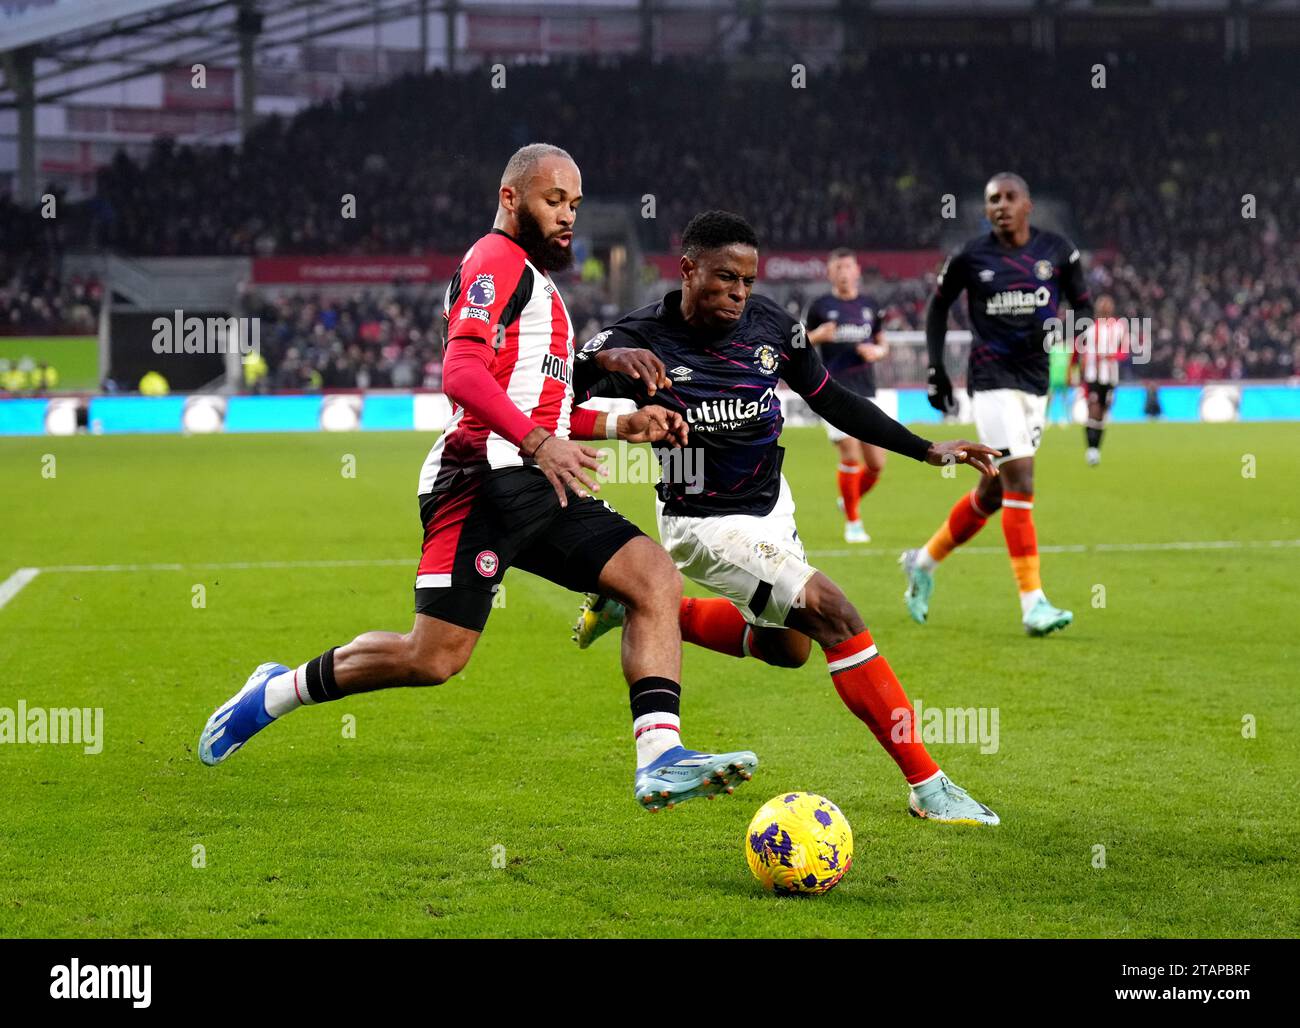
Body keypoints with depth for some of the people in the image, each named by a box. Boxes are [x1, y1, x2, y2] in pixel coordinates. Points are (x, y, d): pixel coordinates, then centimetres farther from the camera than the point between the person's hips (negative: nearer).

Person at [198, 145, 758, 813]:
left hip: (537, 484, 9)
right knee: (434, 658, -12)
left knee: (656, 580, -10)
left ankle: (659, 759, -21)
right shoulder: (496, 260, -3)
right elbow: (462, 373, -20)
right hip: (486, 477, -9)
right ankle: (276, 692, 10)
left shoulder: (536, 281, 29)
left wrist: (621, 425, 23)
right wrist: (539, 443, -31)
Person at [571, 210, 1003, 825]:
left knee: (787, 649, 25)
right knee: (834, 615, -20)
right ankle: (925, 783, -15)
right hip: (708, 526, -8)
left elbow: (830, 400, 4)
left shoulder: (769, 324, -9)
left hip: (772, 505, 8)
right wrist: (602, 360, -52)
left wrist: (927, 450, 1)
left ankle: (645, 610, 37)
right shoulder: (643, 342, -23)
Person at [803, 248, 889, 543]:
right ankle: (853, 522, 1)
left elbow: (883, 343, 20)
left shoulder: (869, 306, 12)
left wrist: (877, 351, -3)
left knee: (876, 463, 0)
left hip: (866, 391, 4)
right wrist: (816, 336, -12)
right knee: (851, 455, -14)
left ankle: (850, 500, 29)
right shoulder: (820, 306, 3)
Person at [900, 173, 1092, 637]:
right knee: (1020, 484, -16)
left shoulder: (1058, 251, 2)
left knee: (993, 491, 12)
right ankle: (1032, 603, -16)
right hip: (993, 377, -4)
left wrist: (1064, 331, -13)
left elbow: (1083, 305, 9)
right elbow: (938, 306, 11)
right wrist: (935, 368, 6)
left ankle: (924, 561, 34)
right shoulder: (970, 257, -3)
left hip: (1036, 380, 4)